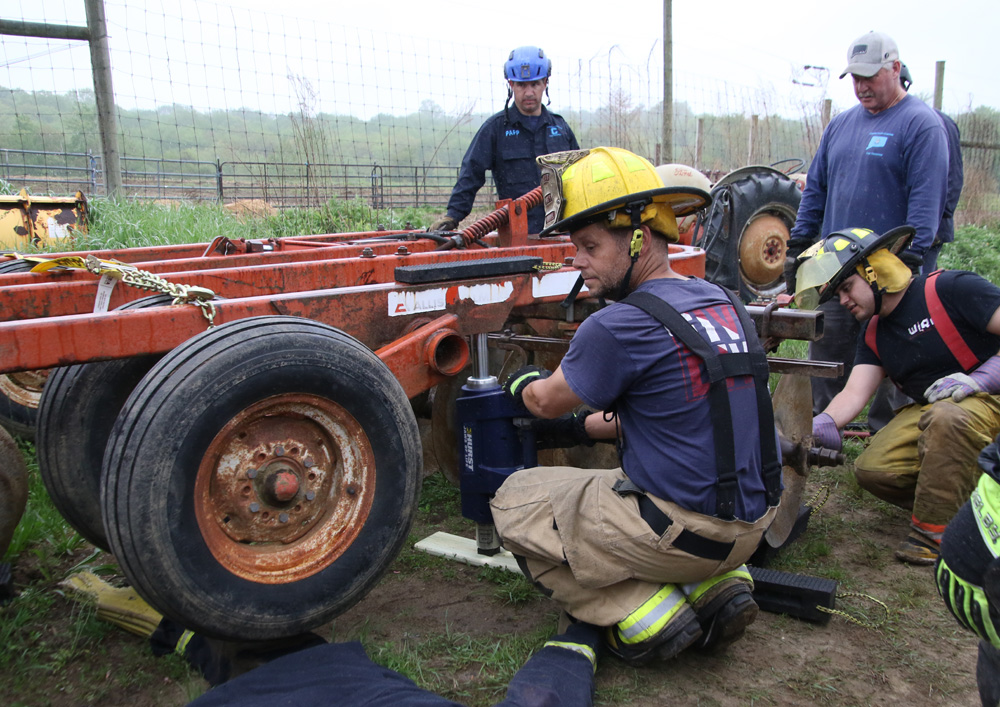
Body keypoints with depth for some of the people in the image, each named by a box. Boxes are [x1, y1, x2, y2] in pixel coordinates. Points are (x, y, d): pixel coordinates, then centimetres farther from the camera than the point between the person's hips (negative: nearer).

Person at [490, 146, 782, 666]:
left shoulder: (617, 327, -20)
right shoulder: (724, 303, 5)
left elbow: (547, 402, -2)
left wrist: (520, 383, 22)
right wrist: (584, 425, 24)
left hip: (683, 531, -8)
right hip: (748, 525, 8)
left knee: (513, 502, 8)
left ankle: (647, 617, 1)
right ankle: (716, 586, 14)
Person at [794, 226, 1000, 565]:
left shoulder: (949, 289, -14)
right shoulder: (873, 334, 7)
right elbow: (854, 393, -6)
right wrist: (814, 428, -23)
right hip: (933, 409, 7)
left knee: (947, 416, -38)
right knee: (873, 470, -13)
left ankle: (933, 530, -21)